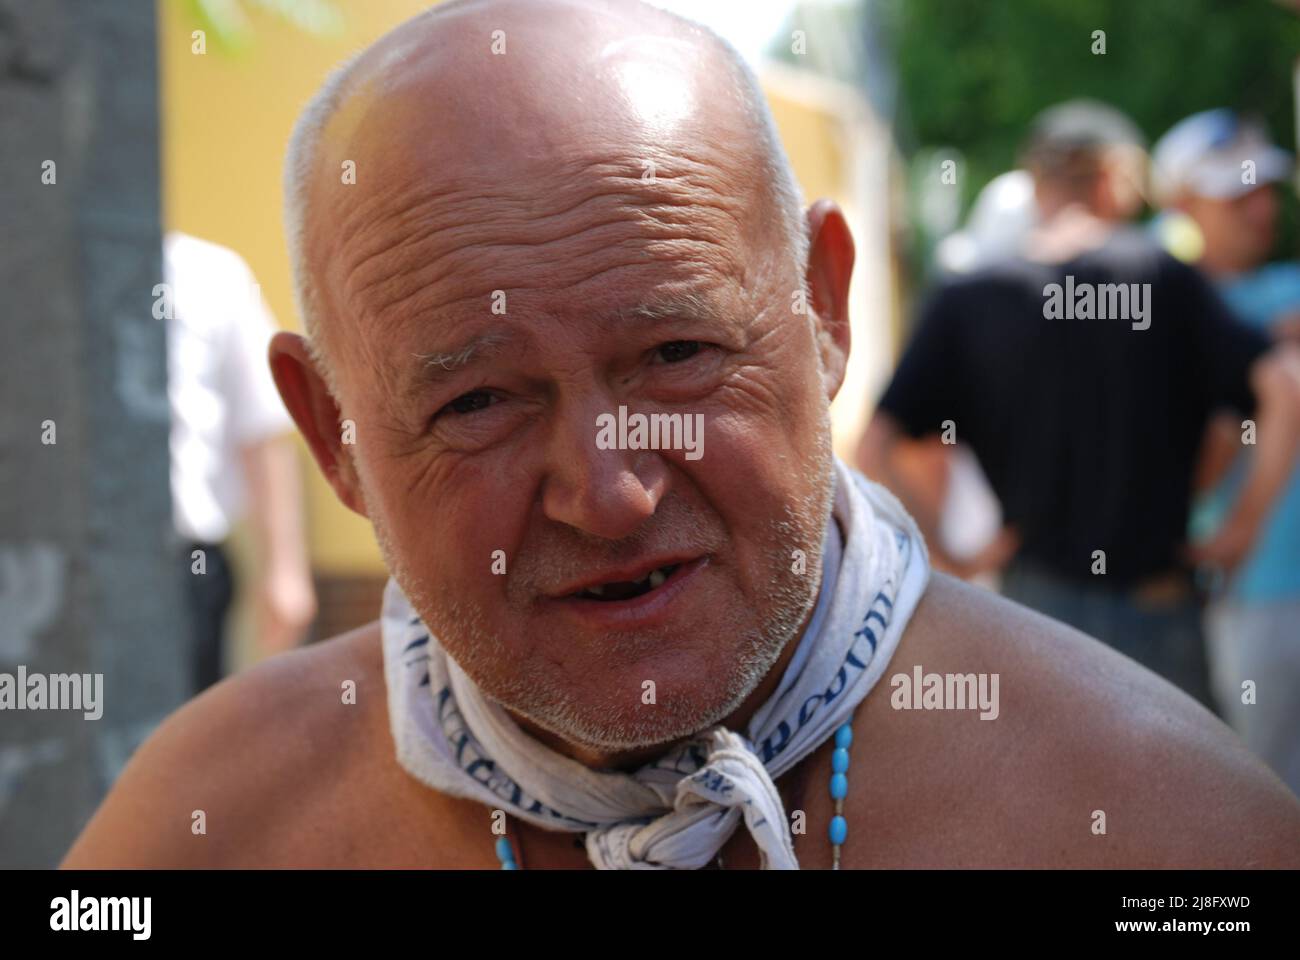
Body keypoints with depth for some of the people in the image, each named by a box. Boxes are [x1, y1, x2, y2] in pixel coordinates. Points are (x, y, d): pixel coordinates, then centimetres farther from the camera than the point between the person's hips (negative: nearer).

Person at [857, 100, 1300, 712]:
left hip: (1037, 596, 2)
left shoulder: (964, 302, -1)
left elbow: (872, 448, -7)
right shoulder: (1163, 277, -5)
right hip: (1156, 611, -2)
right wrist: (1244, 523, -6)